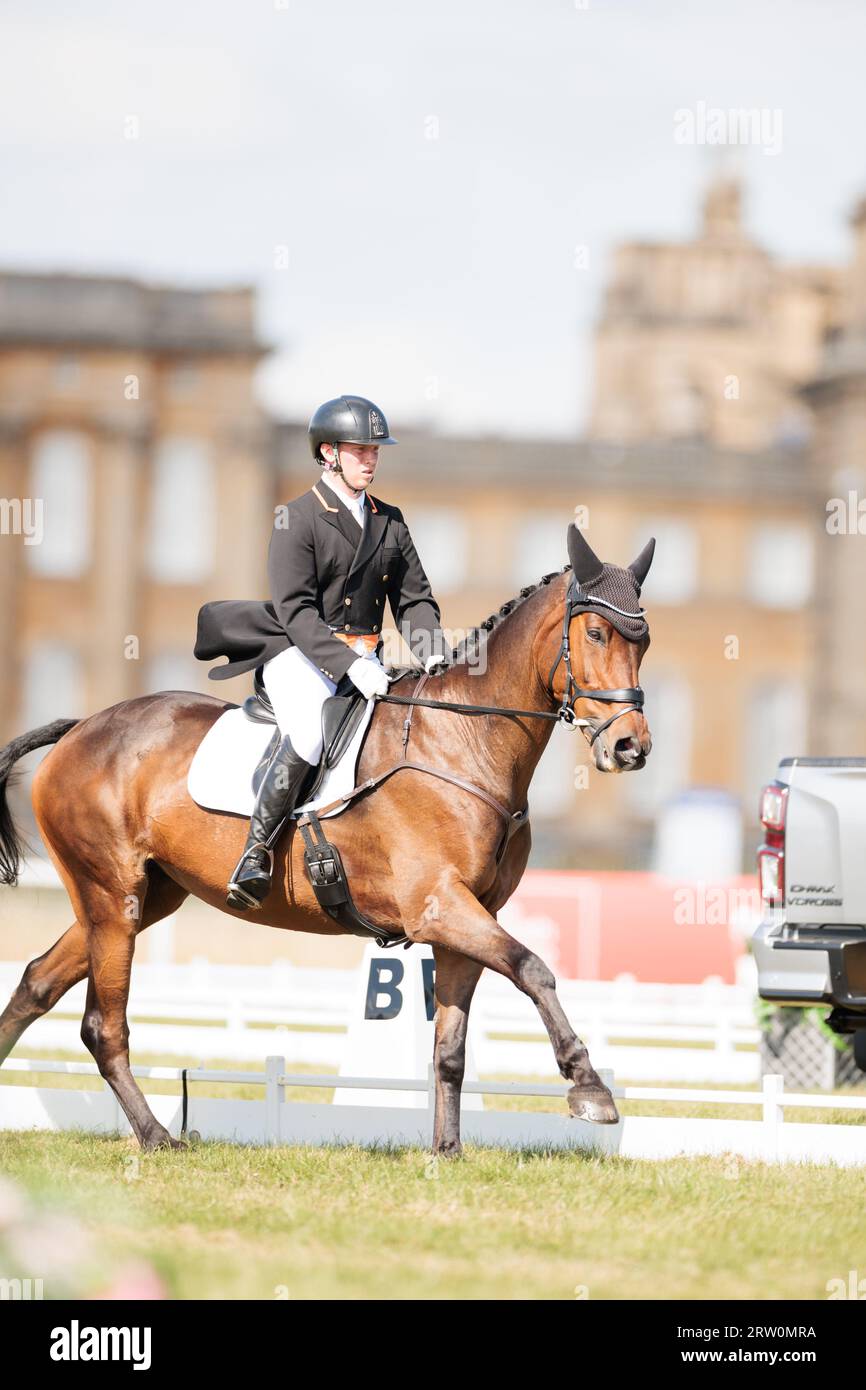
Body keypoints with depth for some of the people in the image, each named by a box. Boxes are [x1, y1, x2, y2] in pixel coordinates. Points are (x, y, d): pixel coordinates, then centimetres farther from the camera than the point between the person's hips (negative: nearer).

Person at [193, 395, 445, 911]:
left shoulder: (390, 520, 16)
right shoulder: (297, 519, -4)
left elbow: (414, 597, 17)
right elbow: (297, 612, -13)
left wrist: (433, 651, -4)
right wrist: (348, 664, -25)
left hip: (364, 660, 6)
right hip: (301, 655, -6)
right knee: (310, 732, -34)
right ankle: (257, 851, -28)